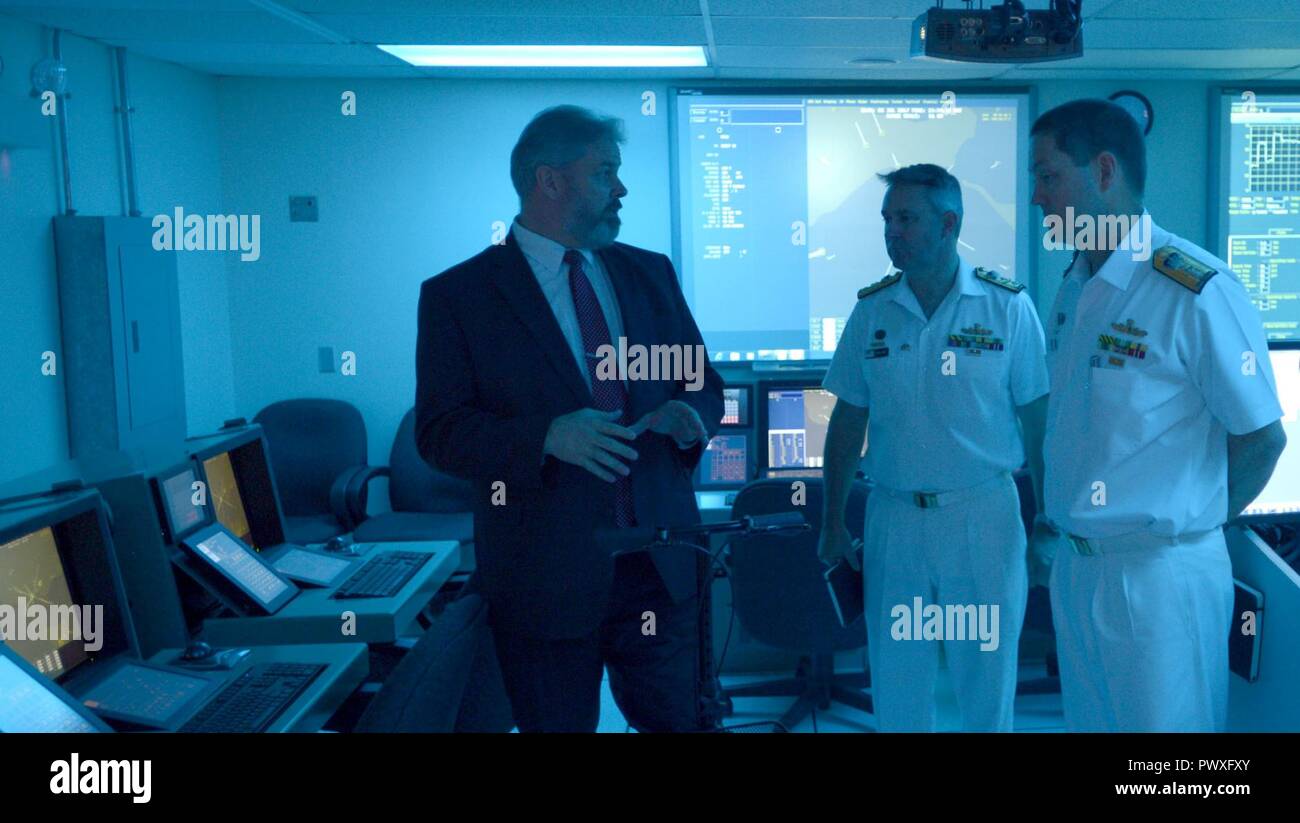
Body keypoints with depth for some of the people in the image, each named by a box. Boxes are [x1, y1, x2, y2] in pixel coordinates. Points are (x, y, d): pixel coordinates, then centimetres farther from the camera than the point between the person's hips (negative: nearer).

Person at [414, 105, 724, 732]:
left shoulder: (651, 274, 10)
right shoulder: (457, 294, -5)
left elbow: (703, 383, 14)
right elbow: (439, 433, -9)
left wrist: (690, 415, -10)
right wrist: (547, 436, -25)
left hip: (662, 564, 4)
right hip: (546, 577, -3)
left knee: (683, 720, 10)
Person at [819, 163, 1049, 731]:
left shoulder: (1007, 305, -5)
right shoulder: (871, 309, 2)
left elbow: (1036, 419, -2)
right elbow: (848, 420, 8)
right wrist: (833, 521, 9)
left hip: (983, 514, -2)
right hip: (893, 518, 2)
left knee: (988, 682, 10)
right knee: (895, 680, 12)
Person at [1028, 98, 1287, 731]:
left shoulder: (1196, 291, -18)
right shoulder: (1075, 286, 6)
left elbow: (1262, 438, -12)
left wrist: (1196, 524, -1)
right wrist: (1057, 522, 9)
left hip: (1159, 577, -7)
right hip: (1073, 565, 7)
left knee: (1162, 721, 9)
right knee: (1087, 719, 20)